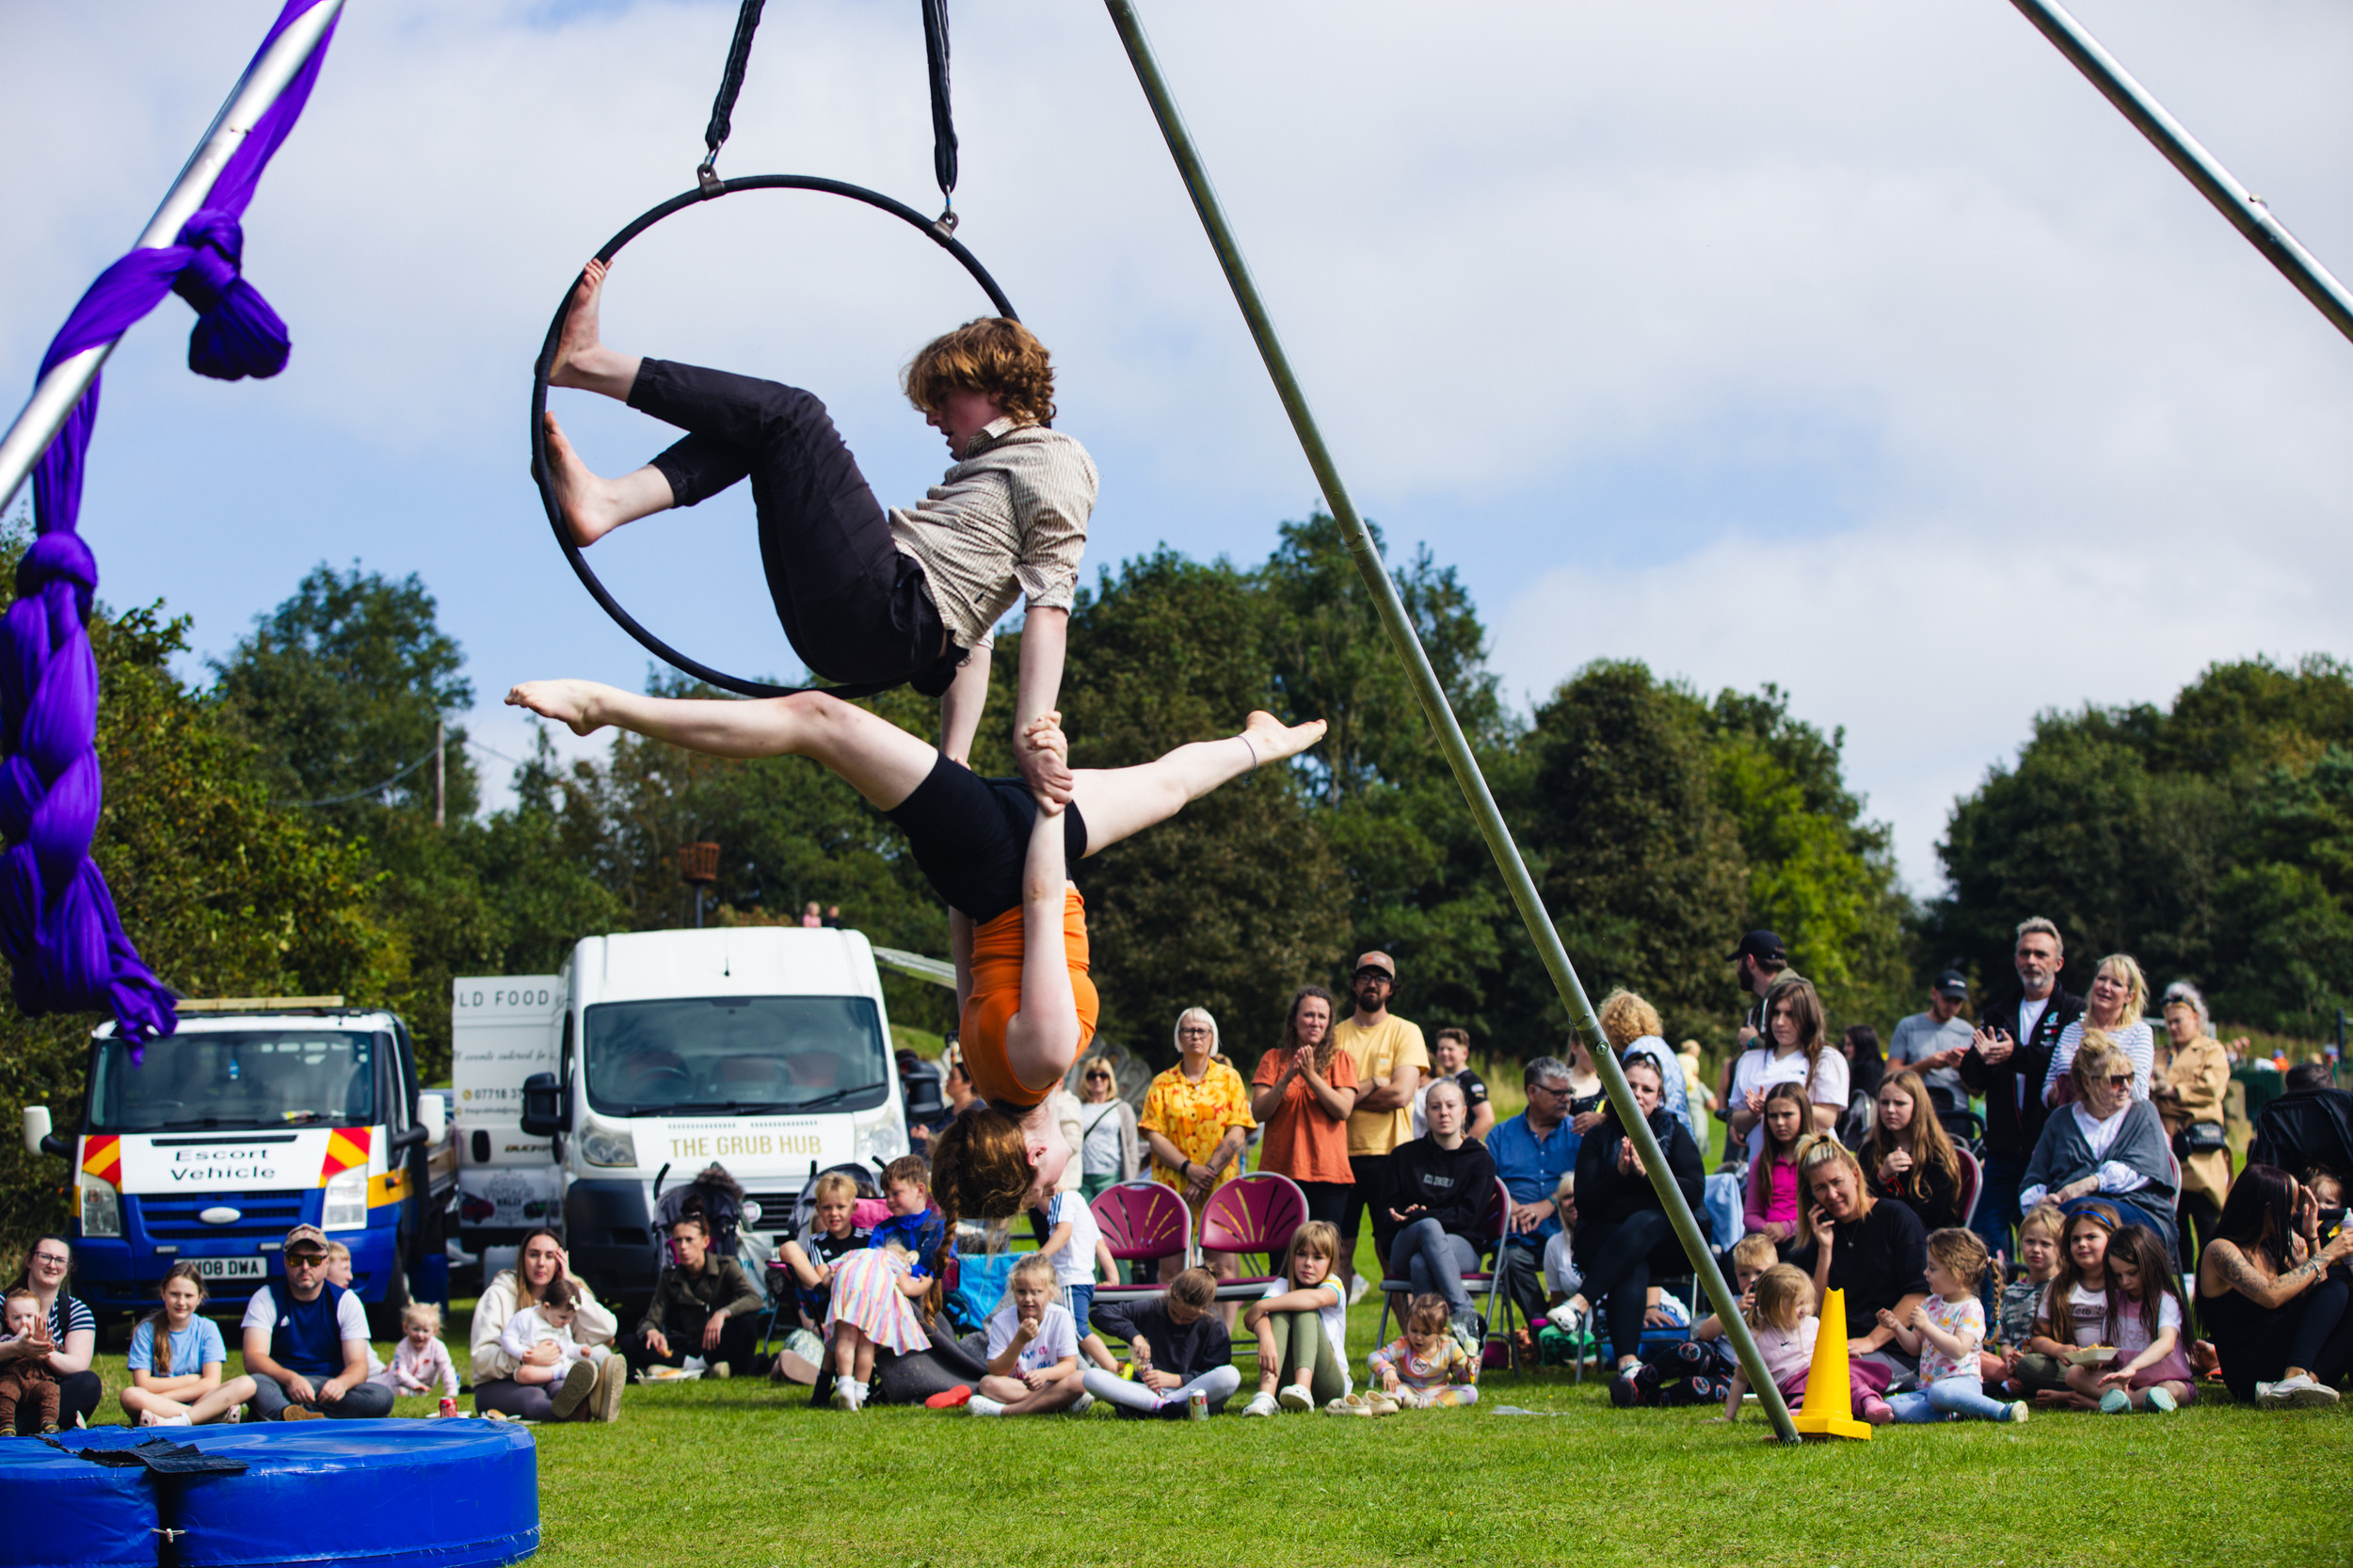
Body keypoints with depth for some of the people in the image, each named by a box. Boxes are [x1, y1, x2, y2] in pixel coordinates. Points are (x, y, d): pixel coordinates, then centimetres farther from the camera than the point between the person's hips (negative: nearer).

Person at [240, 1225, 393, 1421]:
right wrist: (290, 1379, -34)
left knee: (382, 1397, -28)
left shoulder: (346, 1302, 5)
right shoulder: (266, 1299, 2)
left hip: (328, 1391, 2)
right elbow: (253, 1359, -12)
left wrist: (341, 1382, -30)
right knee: (255, 1384, -36)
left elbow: (358, 1364, -3)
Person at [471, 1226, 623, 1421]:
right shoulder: (499, 1294, 2)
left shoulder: (567, 1296, 14)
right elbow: (480, 1357, -9)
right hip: (500, 1386, -3)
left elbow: (606, 1331, -5)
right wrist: (527, 1359, -25)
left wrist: (569, 1286, -2)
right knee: (533, 1399, -40)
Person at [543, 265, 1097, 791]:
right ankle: (606, 501, -12)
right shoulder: (981, 470, 36)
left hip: (890, 609, -9)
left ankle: (589, 362, -8)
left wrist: (1034, 736, -20)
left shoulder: (1052, 458, 8)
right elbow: (973, 636, 30)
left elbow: (1051, 604, -7)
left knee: (791, 414, -7)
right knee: (752, 430, 15)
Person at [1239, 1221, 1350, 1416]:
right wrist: (1266, 1337, -43)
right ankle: (1266, 1395, -42)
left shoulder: (1333, 1286, 0)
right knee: (1279, 1314, -21)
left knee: (1306, 1313, -21)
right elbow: (1251, 1318, -19)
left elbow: (1316, 1297, -28)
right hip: (1284, 1382, 1)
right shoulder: (1282, 1287, 3)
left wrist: (1261, 1306, -28)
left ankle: (1303, 1388, -46)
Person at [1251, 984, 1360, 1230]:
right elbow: (1258, 1113, 1)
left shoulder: (1340, 1060, 8)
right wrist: (1287, 1078, -13)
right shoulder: (1273, 1059, 11)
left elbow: (1343, 1110, -5)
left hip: (1327, 1174, -1)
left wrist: (1311, 1075, -14)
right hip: (1280, 1171, 1)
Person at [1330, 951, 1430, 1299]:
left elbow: (1401, 1093, -9)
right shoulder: (1336, 1034, 12)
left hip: (1388, 1155, -2)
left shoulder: (1406, 1032, 4)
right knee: (1338, 1251, 1)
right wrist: (1373, 1085, -9)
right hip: (1342, 1153, 2)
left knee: (1392, 1255, -3)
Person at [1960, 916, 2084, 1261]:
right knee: (1983, 1238, 0)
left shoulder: (2075, 1012, 3)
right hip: (2004, 1151, 4)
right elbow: (1972, 1081, 7)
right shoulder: (1997, 1013, 16)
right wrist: (1980, 1058, -15)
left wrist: (2017, 1055, -22)